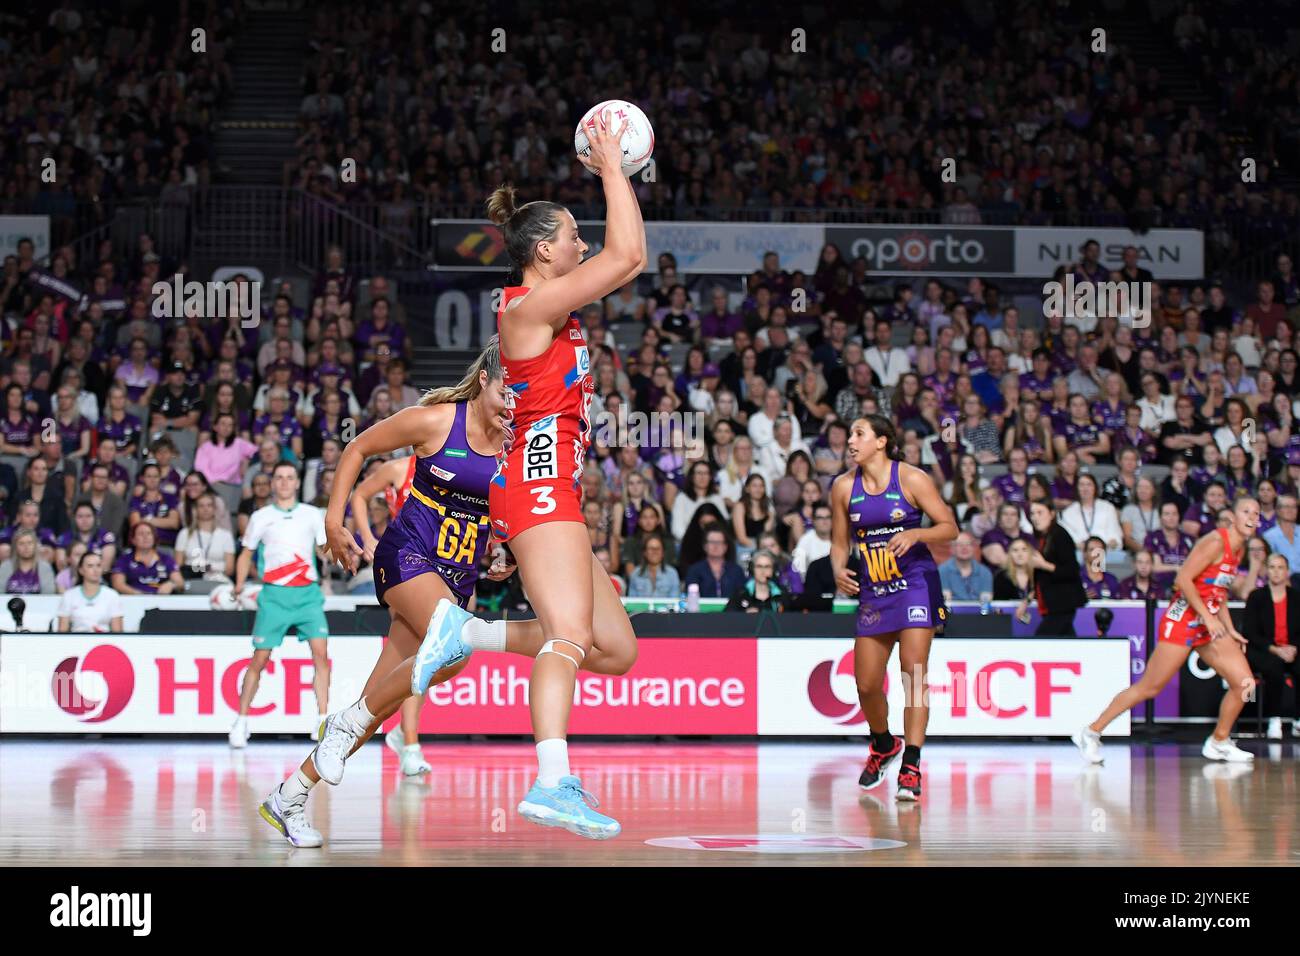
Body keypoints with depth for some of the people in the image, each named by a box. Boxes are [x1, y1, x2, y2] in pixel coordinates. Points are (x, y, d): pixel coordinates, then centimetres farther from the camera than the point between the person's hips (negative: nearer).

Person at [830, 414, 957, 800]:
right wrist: (839, 570, -9)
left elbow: (950, 527, -7)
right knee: (866, 684, 5)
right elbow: (840, 542, 11)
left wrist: (916, 534, -24)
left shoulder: (911, 479, -9)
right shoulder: (844, 487, 2)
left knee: (914, 673, -14)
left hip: (916, 584, -4)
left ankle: (911, 767, -14)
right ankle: (883, 745, 34)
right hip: (873, 591, 4)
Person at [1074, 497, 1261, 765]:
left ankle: (1219, 742, 15)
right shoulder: (1215, 542, -15)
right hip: (1182, 621, -9)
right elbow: (1183, 579, -21)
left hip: (1209, 627, 9)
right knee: (1149, 687, -5)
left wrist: (1230, 630, 16)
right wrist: (1208, 617, -22)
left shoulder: (1238, 549, 13)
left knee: (1244, 683, -2)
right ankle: (1090, 733, 4)